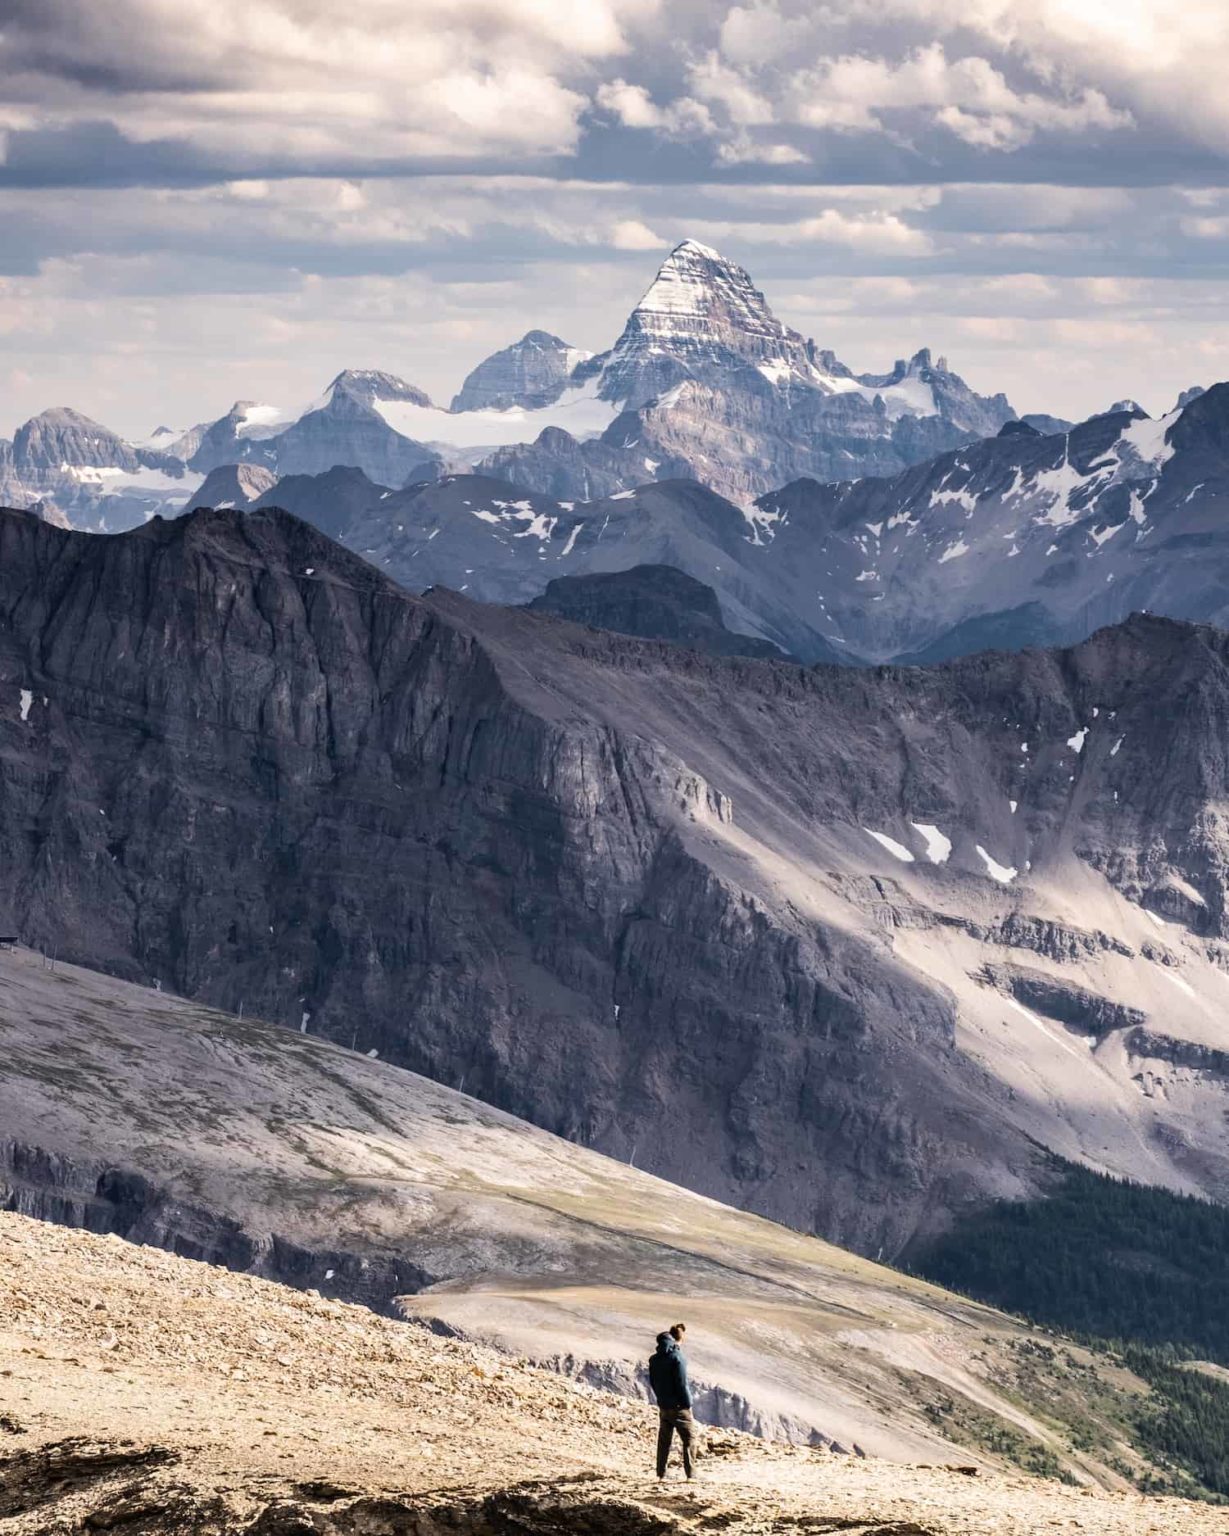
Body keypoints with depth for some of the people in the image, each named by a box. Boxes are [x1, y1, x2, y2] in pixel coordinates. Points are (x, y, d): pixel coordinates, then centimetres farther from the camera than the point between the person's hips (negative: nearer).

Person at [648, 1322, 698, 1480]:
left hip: (663, 1406, 7)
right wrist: (688, 1404, -10)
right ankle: (690, 1474, -7)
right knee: (690, 1439, -1)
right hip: (678, 1406, -7)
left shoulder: (655, 1359, 6)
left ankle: (661, 1473, 16)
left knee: (664, 1440, 15)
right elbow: (682, 1383, -17)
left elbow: (652, 1381, 11)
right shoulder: (677, 1356, -16)